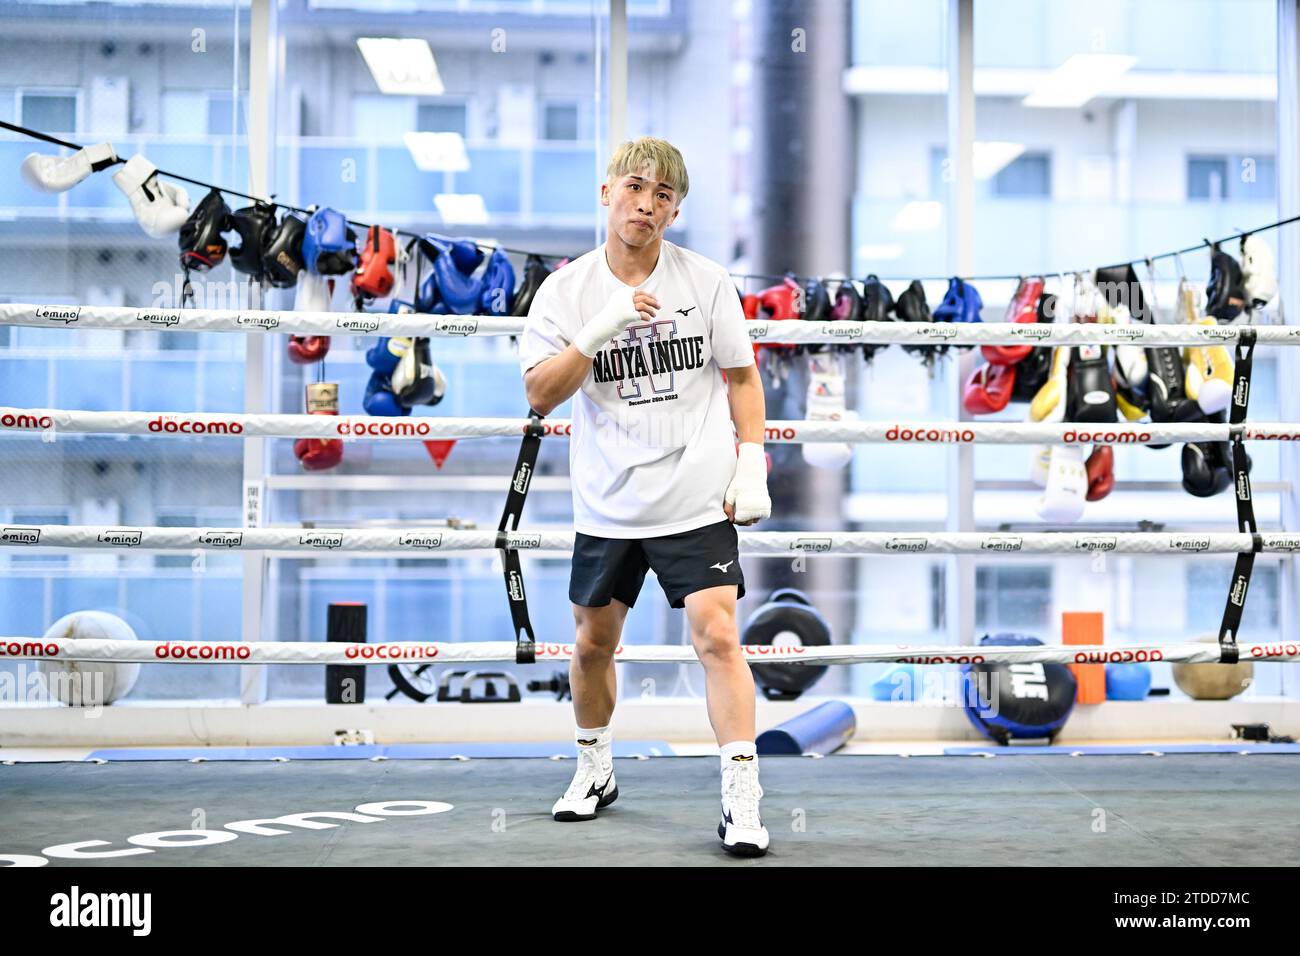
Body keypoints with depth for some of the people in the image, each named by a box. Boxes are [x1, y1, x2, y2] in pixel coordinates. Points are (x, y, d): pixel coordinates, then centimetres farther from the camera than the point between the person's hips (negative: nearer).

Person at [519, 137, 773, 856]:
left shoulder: (705, 280, -1)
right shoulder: (565, 290, -1)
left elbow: (742, 376, 8)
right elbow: (540, 394, -9)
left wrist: (752, 466, -1)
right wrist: (600, 330, -21)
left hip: (697, 500, -2)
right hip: (607, 506, 2)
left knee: (718, 637, -12)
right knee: (592, 641, 13)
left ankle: (742, 801, -8)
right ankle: (594, 770, 36)